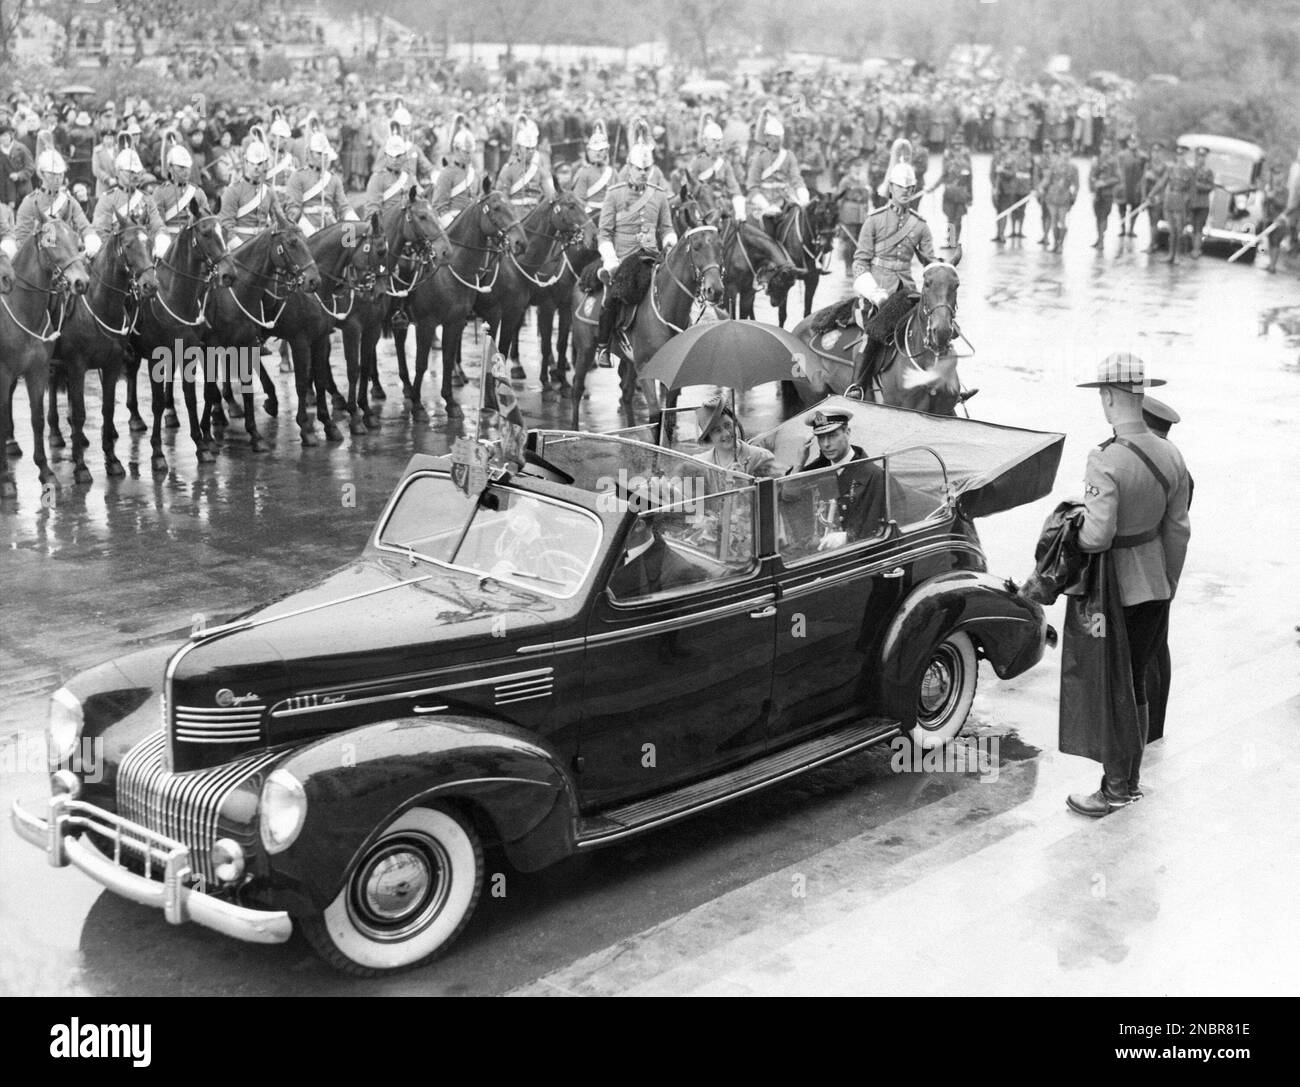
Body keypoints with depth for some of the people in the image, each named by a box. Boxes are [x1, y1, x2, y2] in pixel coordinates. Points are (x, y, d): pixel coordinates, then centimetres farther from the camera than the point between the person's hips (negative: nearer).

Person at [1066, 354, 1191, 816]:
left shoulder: (1105, 461, -24)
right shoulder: (1170, 455, 0)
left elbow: (1097, 536, -29)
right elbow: (1178, 529, 7)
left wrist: (1071, 536, -7)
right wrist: (1169, 584, 18)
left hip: (1115, 591, -7)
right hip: (1155, 587, 7)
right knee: (1136, 683, 20)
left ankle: (1115, 790, 15)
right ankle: (1132, 778, 32)